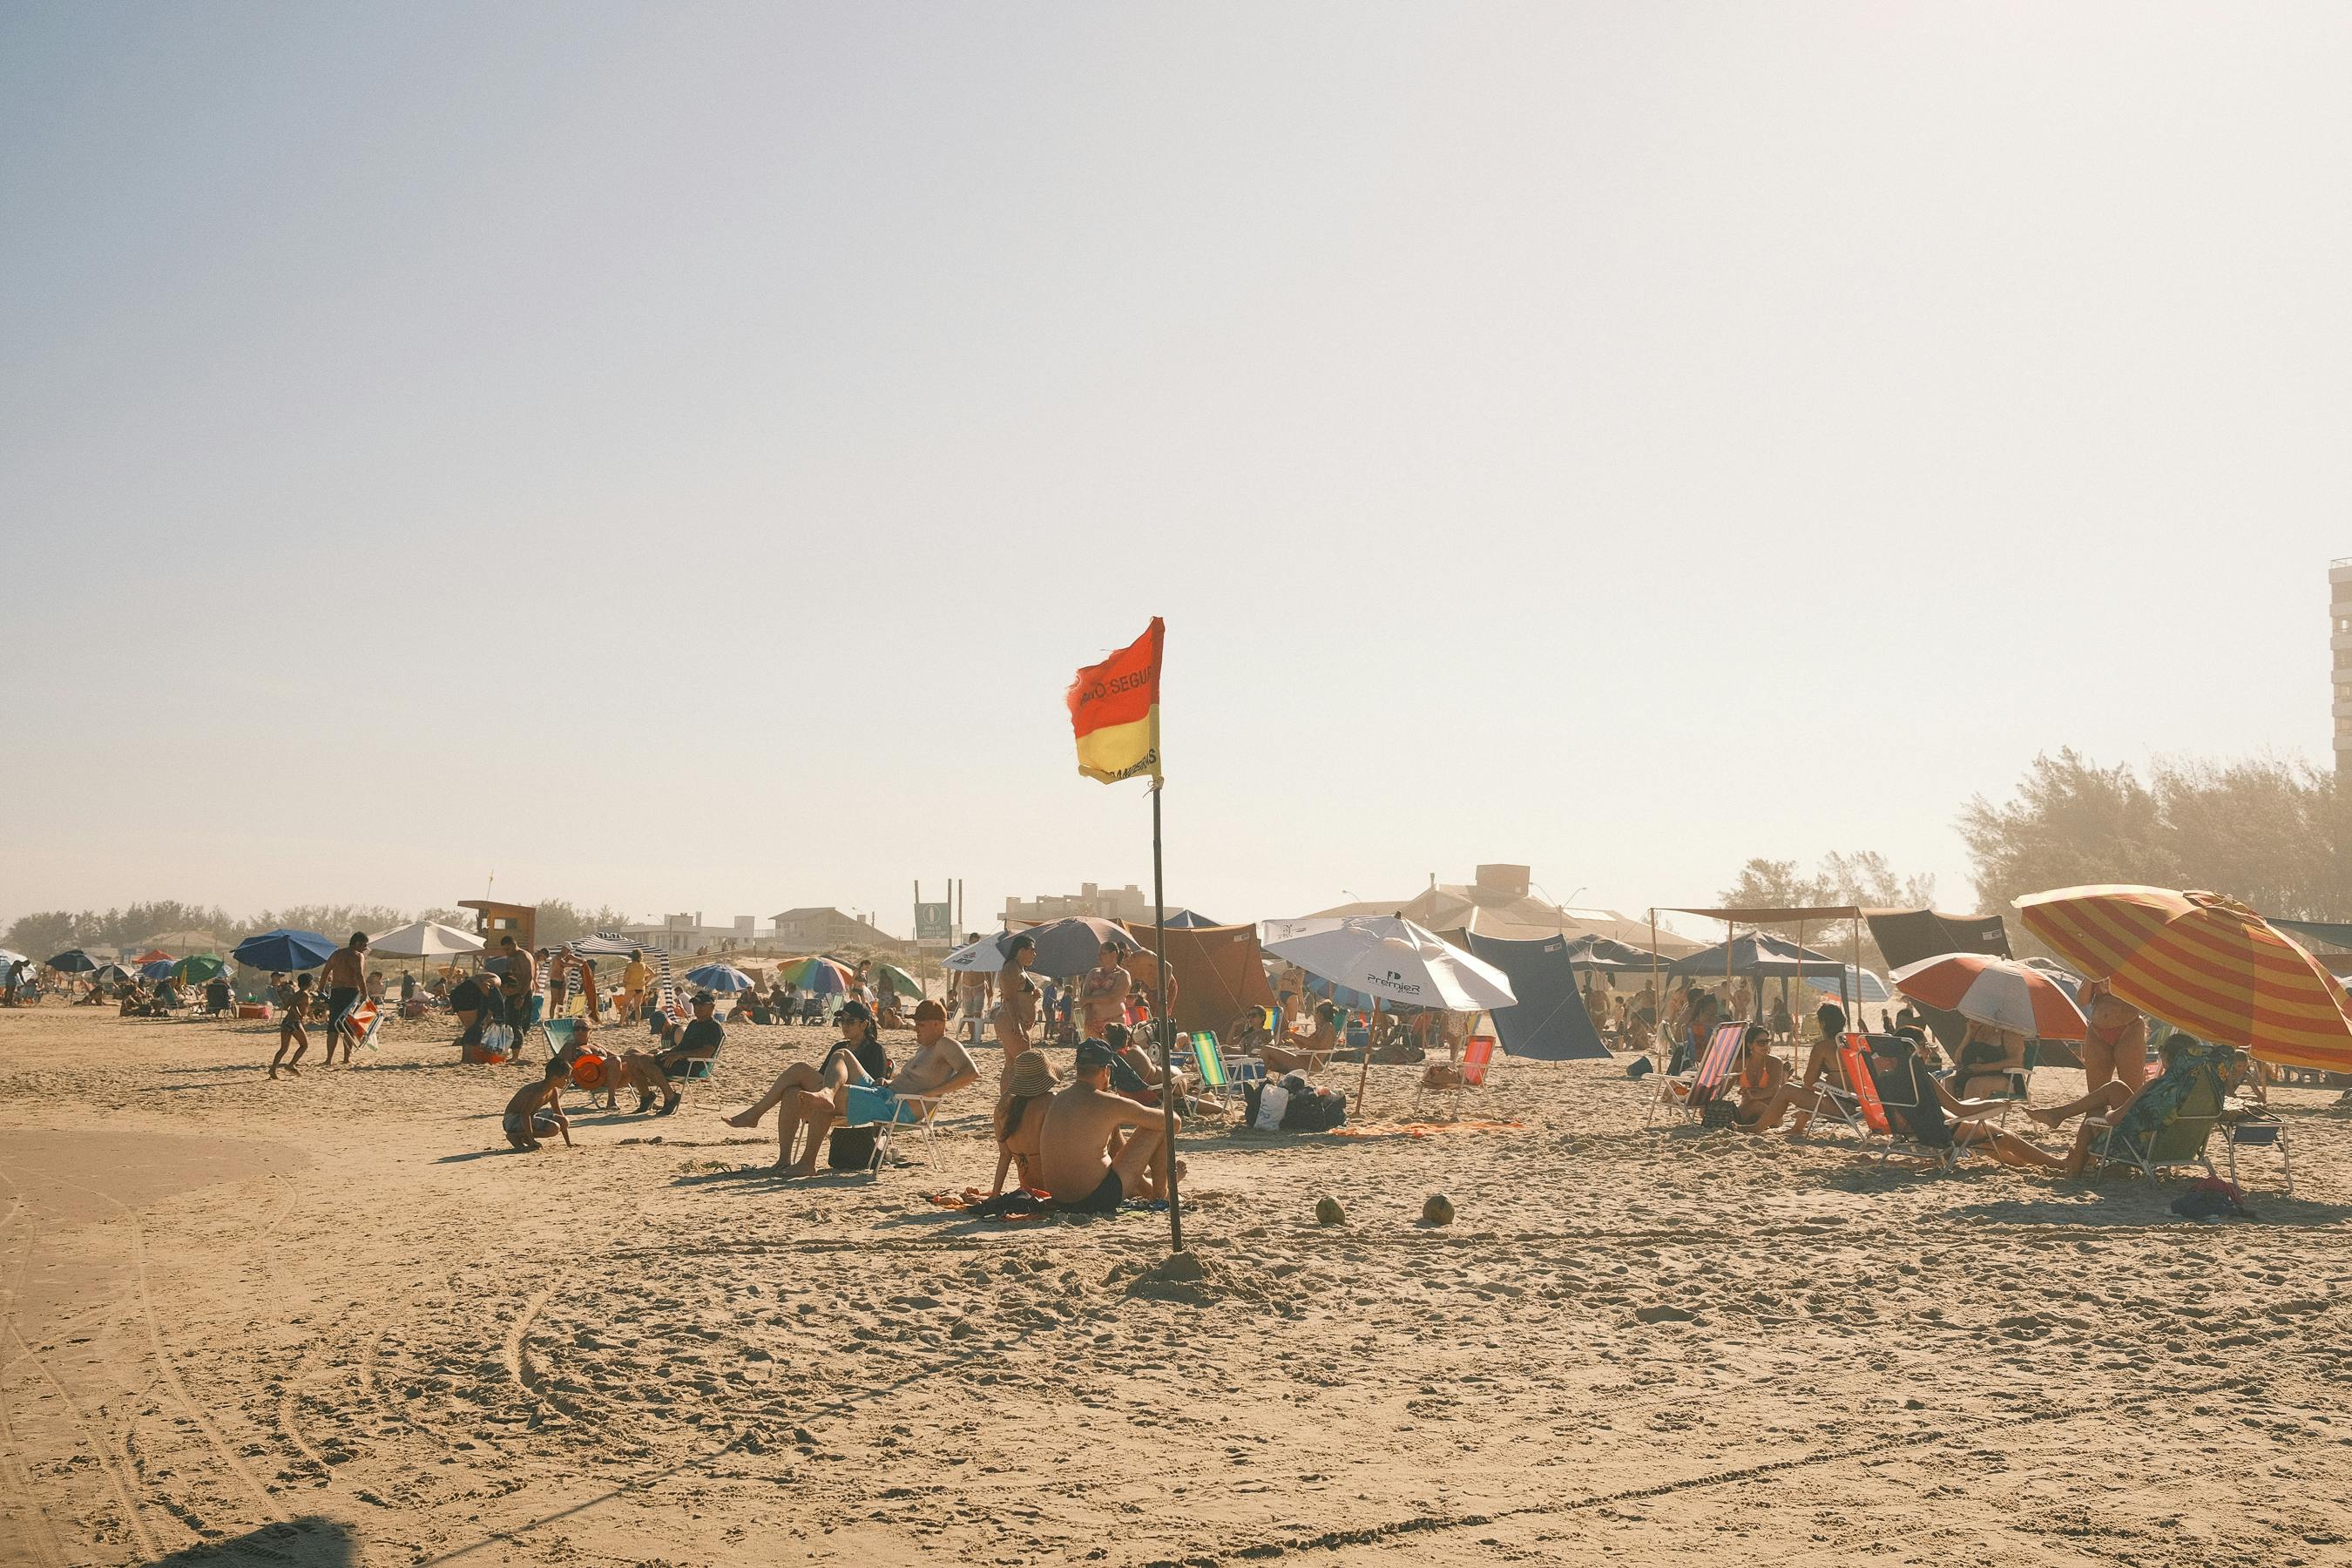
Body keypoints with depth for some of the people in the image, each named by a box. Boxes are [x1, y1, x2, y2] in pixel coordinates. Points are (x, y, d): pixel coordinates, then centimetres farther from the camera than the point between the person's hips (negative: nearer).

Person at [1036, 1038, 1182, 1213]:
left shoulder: (1054, 1101, 3)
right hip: (1098, 1200, -7)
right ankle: (1161, 1190, 27)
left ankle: (1146, 1186, 49)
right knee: (1160, 1127, 3)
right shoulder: (1109, 1104, -15)